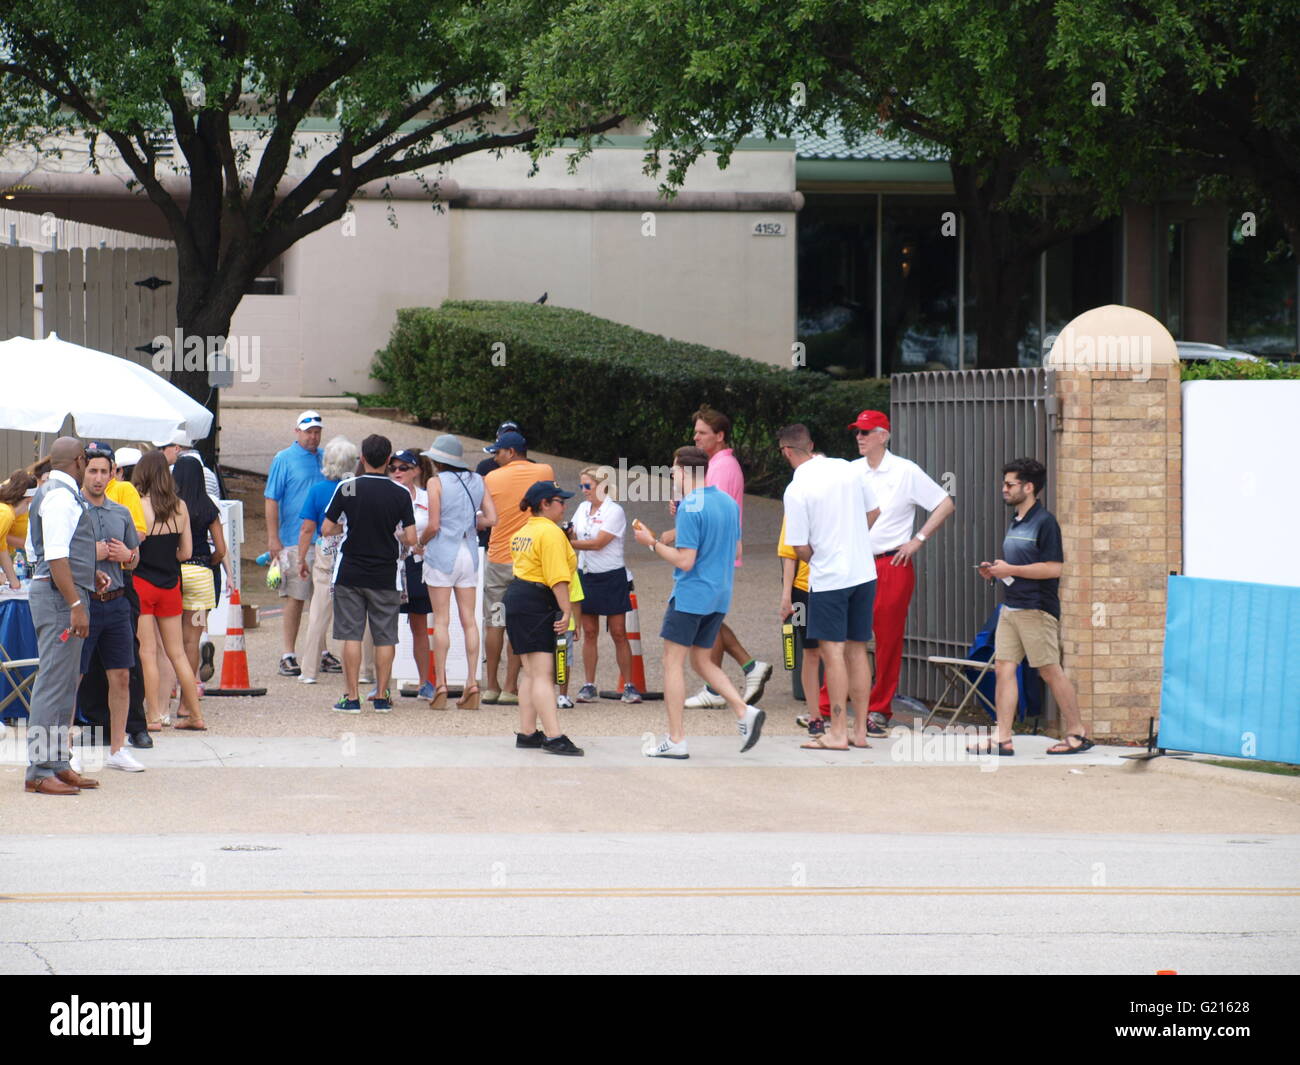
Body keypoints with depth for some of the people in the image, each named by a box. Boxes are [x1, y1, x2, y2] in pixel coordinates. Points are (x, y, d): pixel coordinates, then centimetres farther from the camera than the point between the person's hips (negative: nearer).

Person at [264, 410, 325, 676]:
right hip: (294, 541, -5)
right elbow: (271, 500, -4)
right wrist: (273, 539, -11)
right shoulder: (284, 459, -2)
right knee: (295, 598, -5)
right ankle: (288, 655, -1)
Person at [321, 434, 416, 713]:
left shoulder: (347, 489, -6)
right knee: (385, 637, 8)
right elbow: (411, 539, -6)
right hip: (385, 576, 0)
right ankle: (381, 696, 10)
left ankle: (352, 697, 1)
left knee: (351, 635, 3)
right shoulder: (400, 494, -5)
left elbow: (326, 529, -3)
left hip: (350, 574, 0)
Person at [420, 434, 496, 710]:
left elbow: (433, 525, -13)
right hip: (469, 554, 4)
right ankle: (472, 683, 3)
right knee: (469, 620, 6)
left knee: (441, 620, -1)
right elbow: (491, 519, 0)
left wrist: (421, 541, 6)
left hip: (442, 553, -4)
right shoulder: (477, 481, 5)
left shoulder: (436, 482, -8)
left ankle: (441, 686, -4)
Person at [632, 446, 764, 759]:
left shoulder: (690, 508, -16)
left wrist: (652, 543, -8)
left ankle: (676, 739, -2)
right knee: (702, 660, 18)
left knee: (673, 662, 0)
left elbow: (685, 560, -20)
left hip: (690, 595, -8)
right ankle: (745, 712, 0)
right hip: (720, 596, 8)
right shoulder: (728, 502, 9)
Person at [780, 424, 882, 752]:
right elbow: (874, 511, 15)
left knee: (832, 652, -2)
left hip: (828, 577, -6)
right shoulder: (847, 469, 3)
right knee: (857, 650, 11)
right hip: (864, 572, 6)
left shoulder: (796, 490, -14)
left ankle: (838, 732, -3)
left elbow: (801, 548, -11)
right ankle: (861, 730, 14)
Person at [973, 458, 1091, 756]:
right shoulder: (1015, 523, 16)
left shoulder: (1044, 522, -11)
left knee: (1050, 671, -3)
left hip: (1036, 609, -9)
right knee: (1003, 668, 1)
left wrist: (1010, 570, -16)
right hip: (1011, 606, 9)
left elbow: (1054, 568, -18)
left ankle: (1077, 733, 7)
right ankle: (1003, 738, -1)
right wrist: (995, 571, 8)